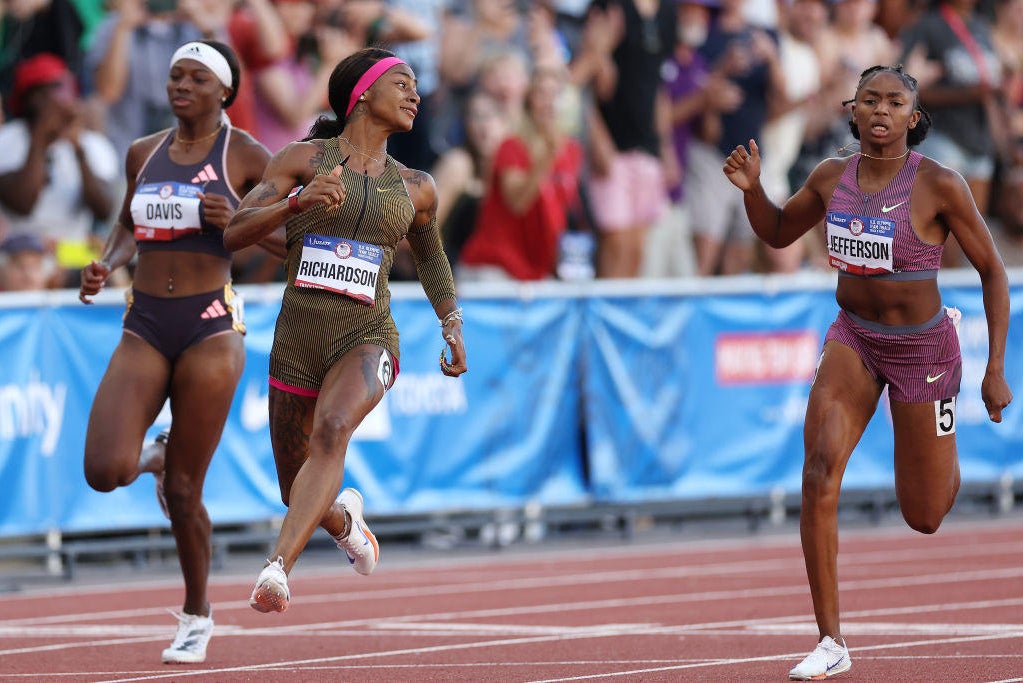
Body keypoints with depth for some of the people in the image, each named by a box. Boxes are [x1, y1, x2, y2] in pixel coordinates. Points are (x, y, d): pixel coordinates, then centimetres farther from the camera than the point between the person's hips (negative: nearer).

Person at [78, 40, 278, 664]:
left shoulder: (246, 156, -3)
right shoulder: (145, 154, 10)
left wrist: (238, 222, -17)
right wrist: (107, 266, 6)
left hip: (210, 326, -4)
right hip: (144, 328, 4)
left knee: (183, 491, 0)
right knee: (105, 471, -15)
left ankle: (198, 614, 22)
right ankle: (155, 461, 23)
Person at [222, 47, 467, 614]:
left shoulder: (414, 188, 12)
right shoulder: (304, 160, 2)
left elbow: (429, 255, 32)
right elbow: (231, 235, -6)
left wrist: (453, 323, 20)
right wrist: (295, 204, -21)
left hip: (366, 339, 0)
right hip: (296, 345, 0)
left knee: (331, 430, -33)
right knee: (300, 499, 10)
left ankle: (277, 568, -43)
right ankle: (343, 517, 48)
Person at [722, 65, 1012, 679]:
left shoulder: (940, 185, -18)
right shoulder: (833, 177, -4)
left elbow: (993, 270, -10)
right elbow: (778, 233, 13)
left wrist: (996, 369, -13)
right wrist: (751, 189, -8)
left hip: (922, 348, -3)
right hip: (853, 340, 3)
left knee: (924, 518, 8)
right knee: (820, 471, -21)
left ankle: (947, 468, 49)